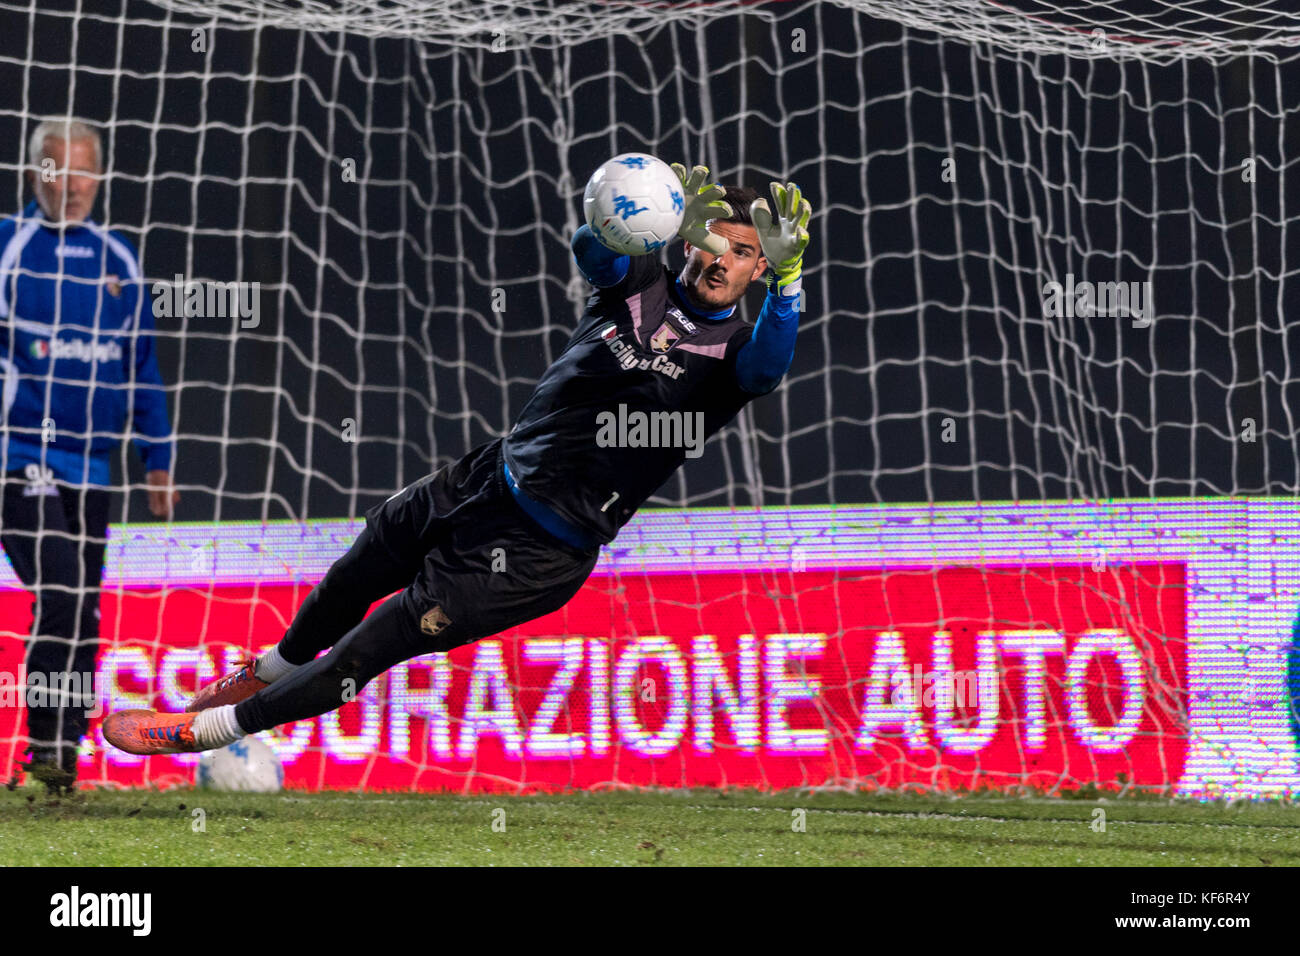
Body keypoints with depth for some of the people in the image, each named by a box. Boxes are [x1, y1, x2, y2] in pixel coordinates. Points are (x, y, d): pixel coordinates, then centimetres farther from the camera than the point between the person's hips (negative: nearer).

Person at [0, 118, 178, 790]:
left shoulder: (117, 260, 12)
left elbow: (141, 364, 18)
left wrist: (158, 458, 16)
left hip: (90, 466, 5)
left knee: (80, 614, 5)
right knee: (63, 599, -18)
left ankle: (60, 756, 10)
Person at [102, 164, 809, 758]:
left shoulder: (730, 351, -8)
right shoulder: (639, 283, 2)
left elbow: (767, 367, -31)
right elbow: (592, 248, -20)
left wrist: (786, 275, -51)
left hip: (540, 547, -5)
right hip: (489, 475, 5)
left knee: (377, 642, -7)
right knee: (350, 580, 20)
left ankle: (215, 728, 7)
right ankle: (271, 672, 50)